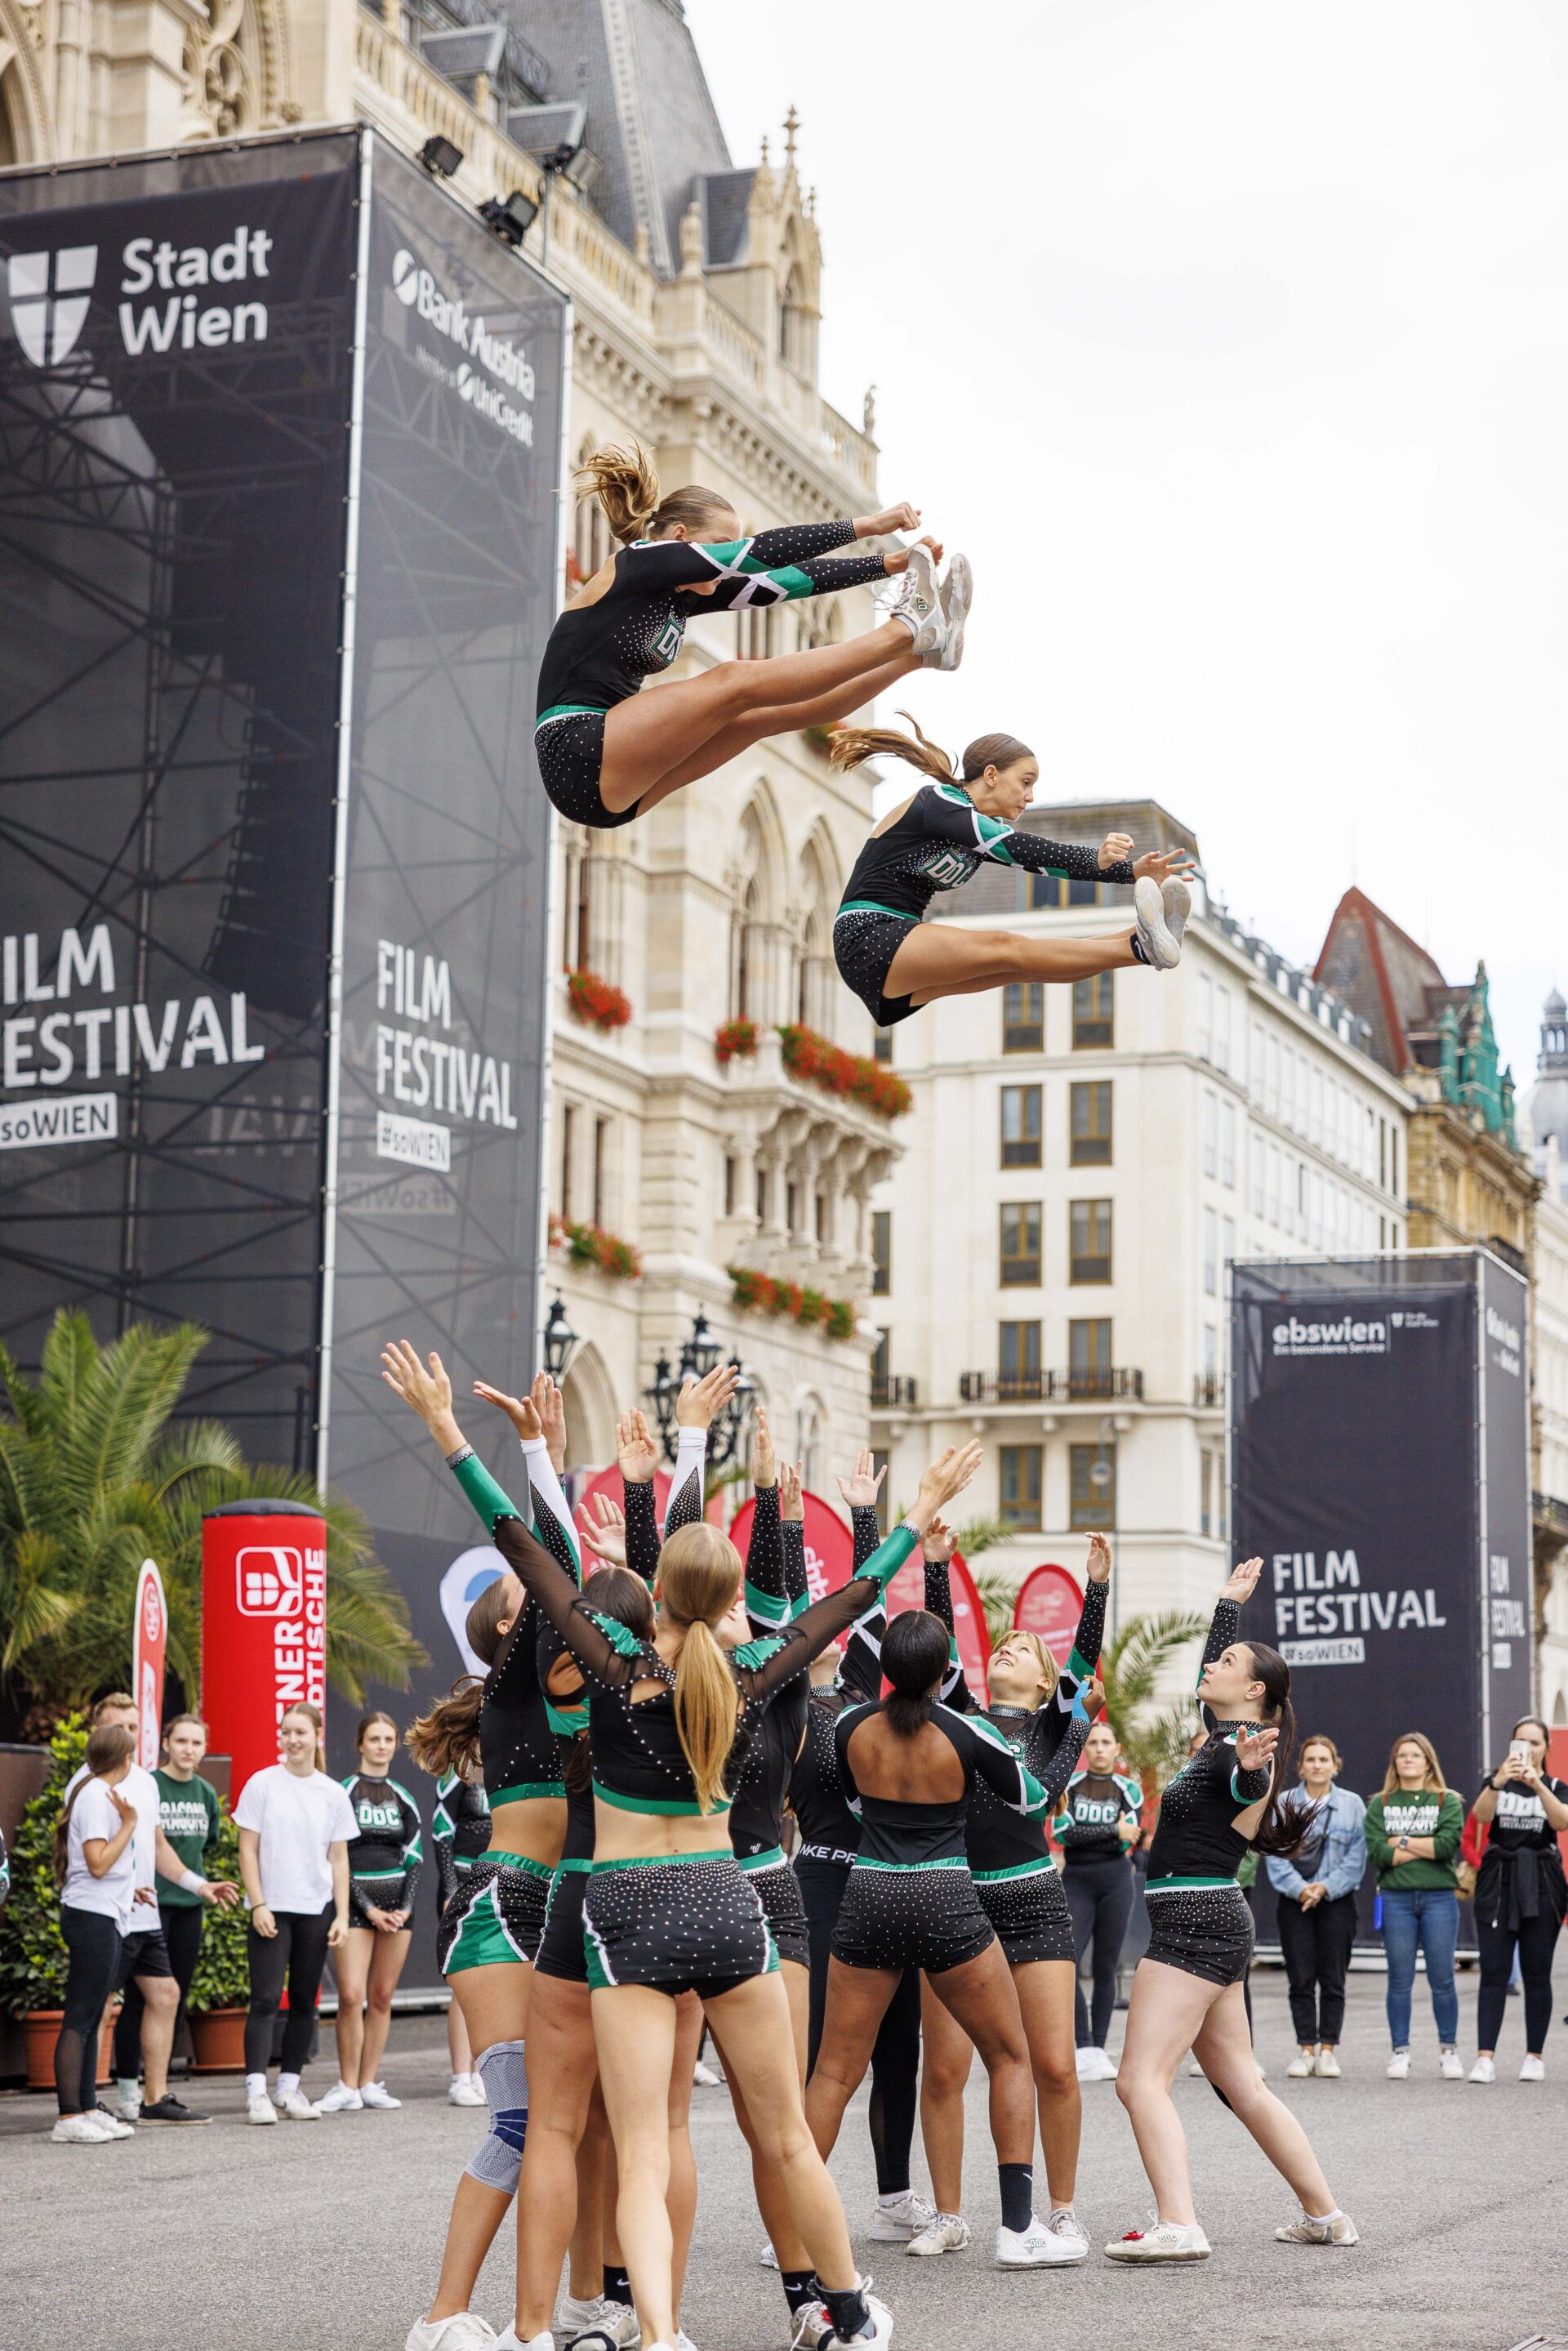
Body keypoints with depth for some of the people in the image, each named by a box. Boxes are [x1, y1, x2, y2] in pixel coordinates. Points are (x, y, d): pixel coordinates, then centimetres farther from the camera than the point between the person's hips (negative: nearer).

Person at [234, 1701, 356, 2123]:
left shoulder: (332, 1793, 6)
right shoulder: (262, 1784, -1)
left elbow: (339, 1859, 9)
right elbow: (248, 1850, -1)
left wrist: (342, 1916, 2)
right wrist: (258, 1906, -9)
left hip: (316, 1910, 3)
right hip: (272, 1910, -3)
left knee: (304, 2001, 7)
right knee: (266, 2000, -9)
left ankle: (290, 2087, 16)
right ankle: (256, 2091, -12)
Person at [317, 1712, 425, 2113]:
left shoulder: (403, 1797, 12)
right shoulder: (344, 1792, -1)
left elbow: (415, 1856, 10)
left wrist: (406, 1906, -4)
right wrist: (369, 1908, -12)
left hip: (396, 1903, 4)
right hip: (355, 1902, -4)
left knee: (382, 1997, 3)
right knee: (351, 1995, -12)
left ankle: (369, 2083, 9)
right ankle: (348, 2087, -6)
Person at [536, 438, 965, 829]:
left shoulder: (677, 595, 19)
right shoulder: (633, 565, -6)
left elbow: (782, 580, 16)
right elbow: (758, 553, -13)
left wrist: (889, 565, 12)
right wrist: (864, 526, -14)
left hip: (613, 783, 9)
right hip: (576, 753, -9)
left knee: (766, 711, 2)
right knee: (733, 682, -17)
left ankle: (917, 650, 1)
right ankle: (905, 631, -16)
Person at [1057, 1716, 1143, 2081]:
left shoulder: (1129, 1790, 7)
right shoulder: (1068, 1785, 6)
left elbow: (1126, 1844, -4)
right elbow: (1061, 1833, -9)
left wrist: (1083, 1835, -11)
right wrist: (1113, 1831, -13)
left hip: (1115, 1882, 1)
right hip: (1075, 1881, -1)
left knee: (1105, 1970, 2)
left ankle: (1097, 2050, 9)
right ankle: (1085, 2048, -14)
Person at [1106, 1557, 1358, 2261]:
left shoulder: (1242, 1748, -13)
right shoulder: (1225, 1736, 14)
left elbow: (1248, 1788, -37)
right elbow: (1211, 1669, 34)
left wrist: (1251, 1768, -59)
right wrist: (1230, 1602, 44)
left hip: (1197, 1921, -10)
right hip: (1211, 1921, 10)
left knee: (1141, 2080, -16)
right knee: (1242, 2087, 14)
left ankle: (1177, 2227, -26)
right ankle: (1325, 2214, 19)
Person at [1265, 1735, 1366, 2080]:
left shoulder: (1352, 1805, 3)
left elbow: (1356, 1857, -1)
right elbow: (1275, 1854, 0)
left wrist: (1326, 1887, -12)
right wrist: (1299, 1888, -13)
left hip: (1337, 1901, -1)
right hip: (1294, 1902, 1)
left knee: (1333, 1980, 1)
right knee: (1301, 1980, 1)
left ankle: (1328, 2051, 8)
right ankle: (1305, 2050, 7)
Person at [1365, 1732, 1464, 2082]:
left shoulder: (1448, 1801, 6)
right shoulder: (1380, 1804, 9)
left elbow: (1448, 1845, -11)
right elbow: (1378, 1852, -5)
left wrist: (1402, 1841, -6)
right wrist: (1427, 1848, -8)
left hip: (1439, 1898, -1)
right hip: (1396, 1899, 1)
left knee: (1442, 1979, 1)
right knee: (1400, 1980, 3)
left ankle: (1449, 2051, 11)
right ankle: (1400, 2052, 9)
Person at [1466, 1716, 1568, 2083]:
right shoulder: (1498, 1782, 7)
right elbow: (1481, 1815, -13)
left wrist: (1536, 1784, -30)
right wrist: (1498, 1782, -33)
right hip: (1498, 1883, 0)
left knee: (1537, 1975, 2)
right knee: (1493, 1973, -6)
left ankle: (1535, 2057, 8)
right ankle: (1485, 2057, -11)